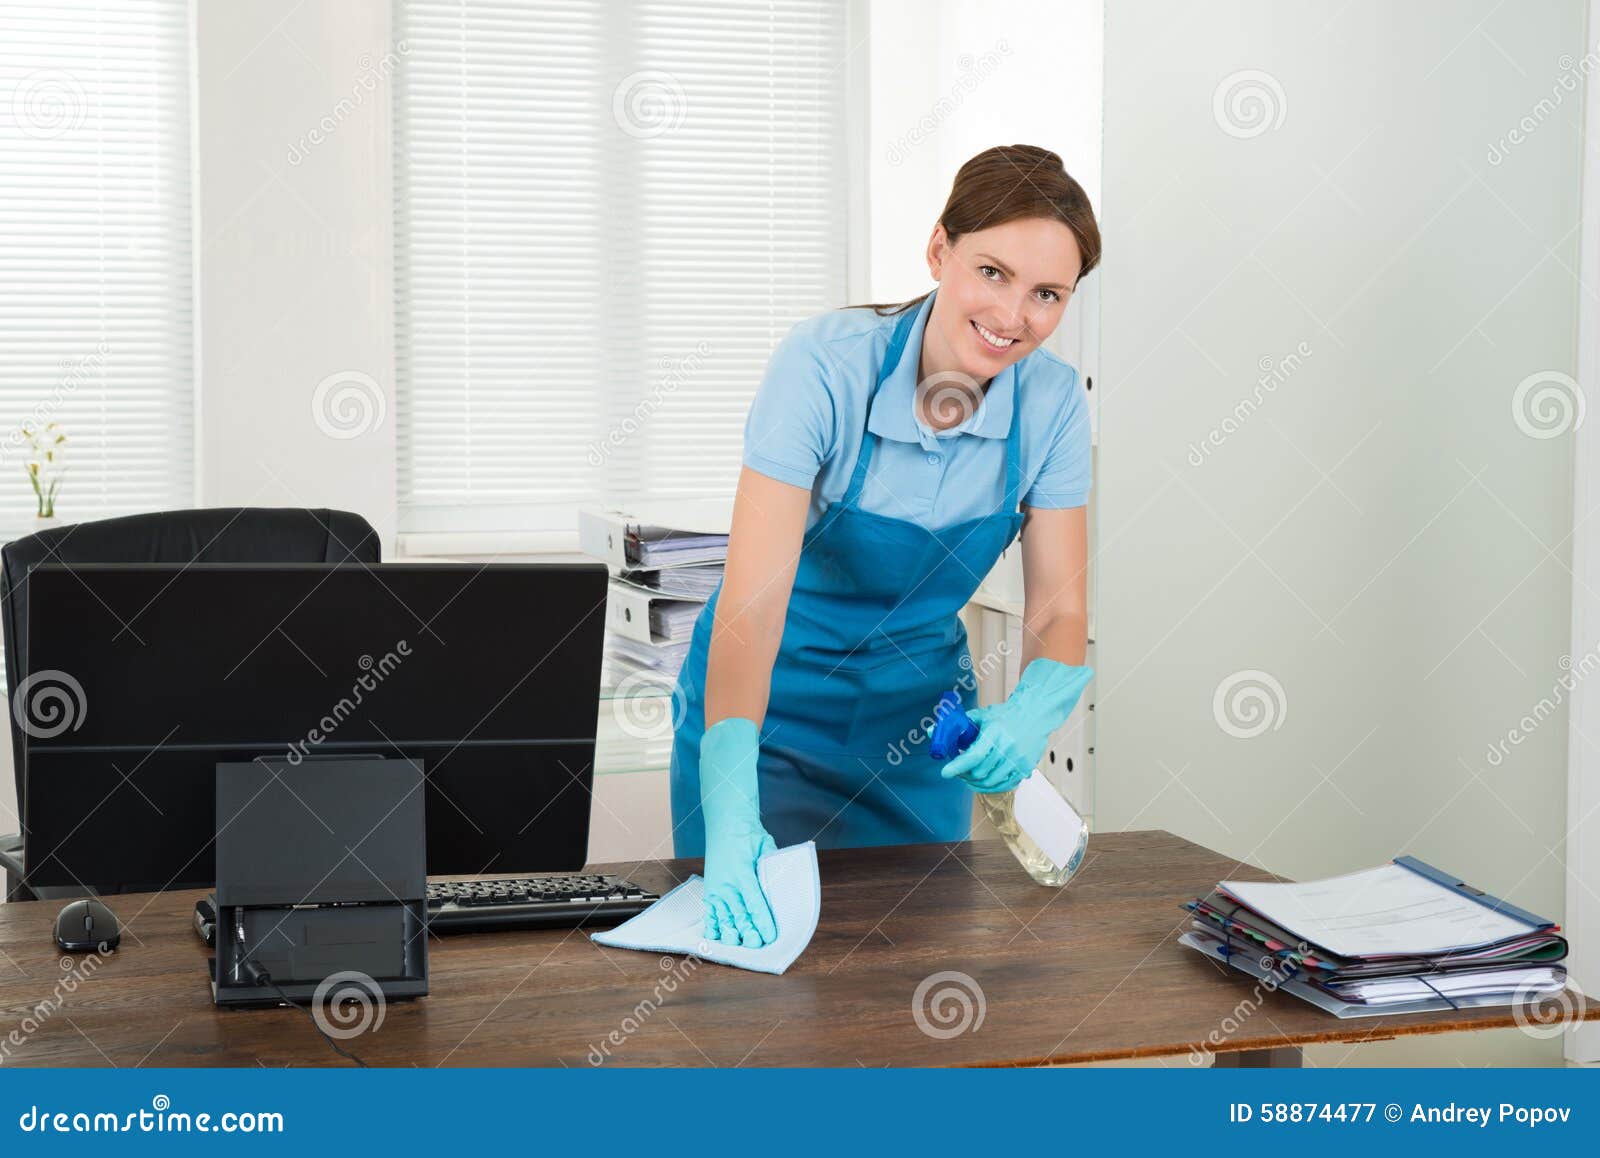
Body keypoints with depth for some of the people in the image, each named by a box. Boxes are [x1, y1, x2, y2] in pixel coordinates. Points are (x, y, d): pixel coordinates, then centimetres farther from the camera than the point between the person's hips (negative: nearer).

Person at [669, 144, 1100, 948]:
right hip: (769, 703, -4)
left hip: (918, 722, 4)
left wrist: (1034, 711, -32)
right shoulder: (825, 363, -27)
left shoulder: (1051, 404, -13)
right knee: (753, 936, 2)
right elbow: (752, 601, -34)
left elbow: (1058, 609, -8)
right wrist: (732, 813, -47)